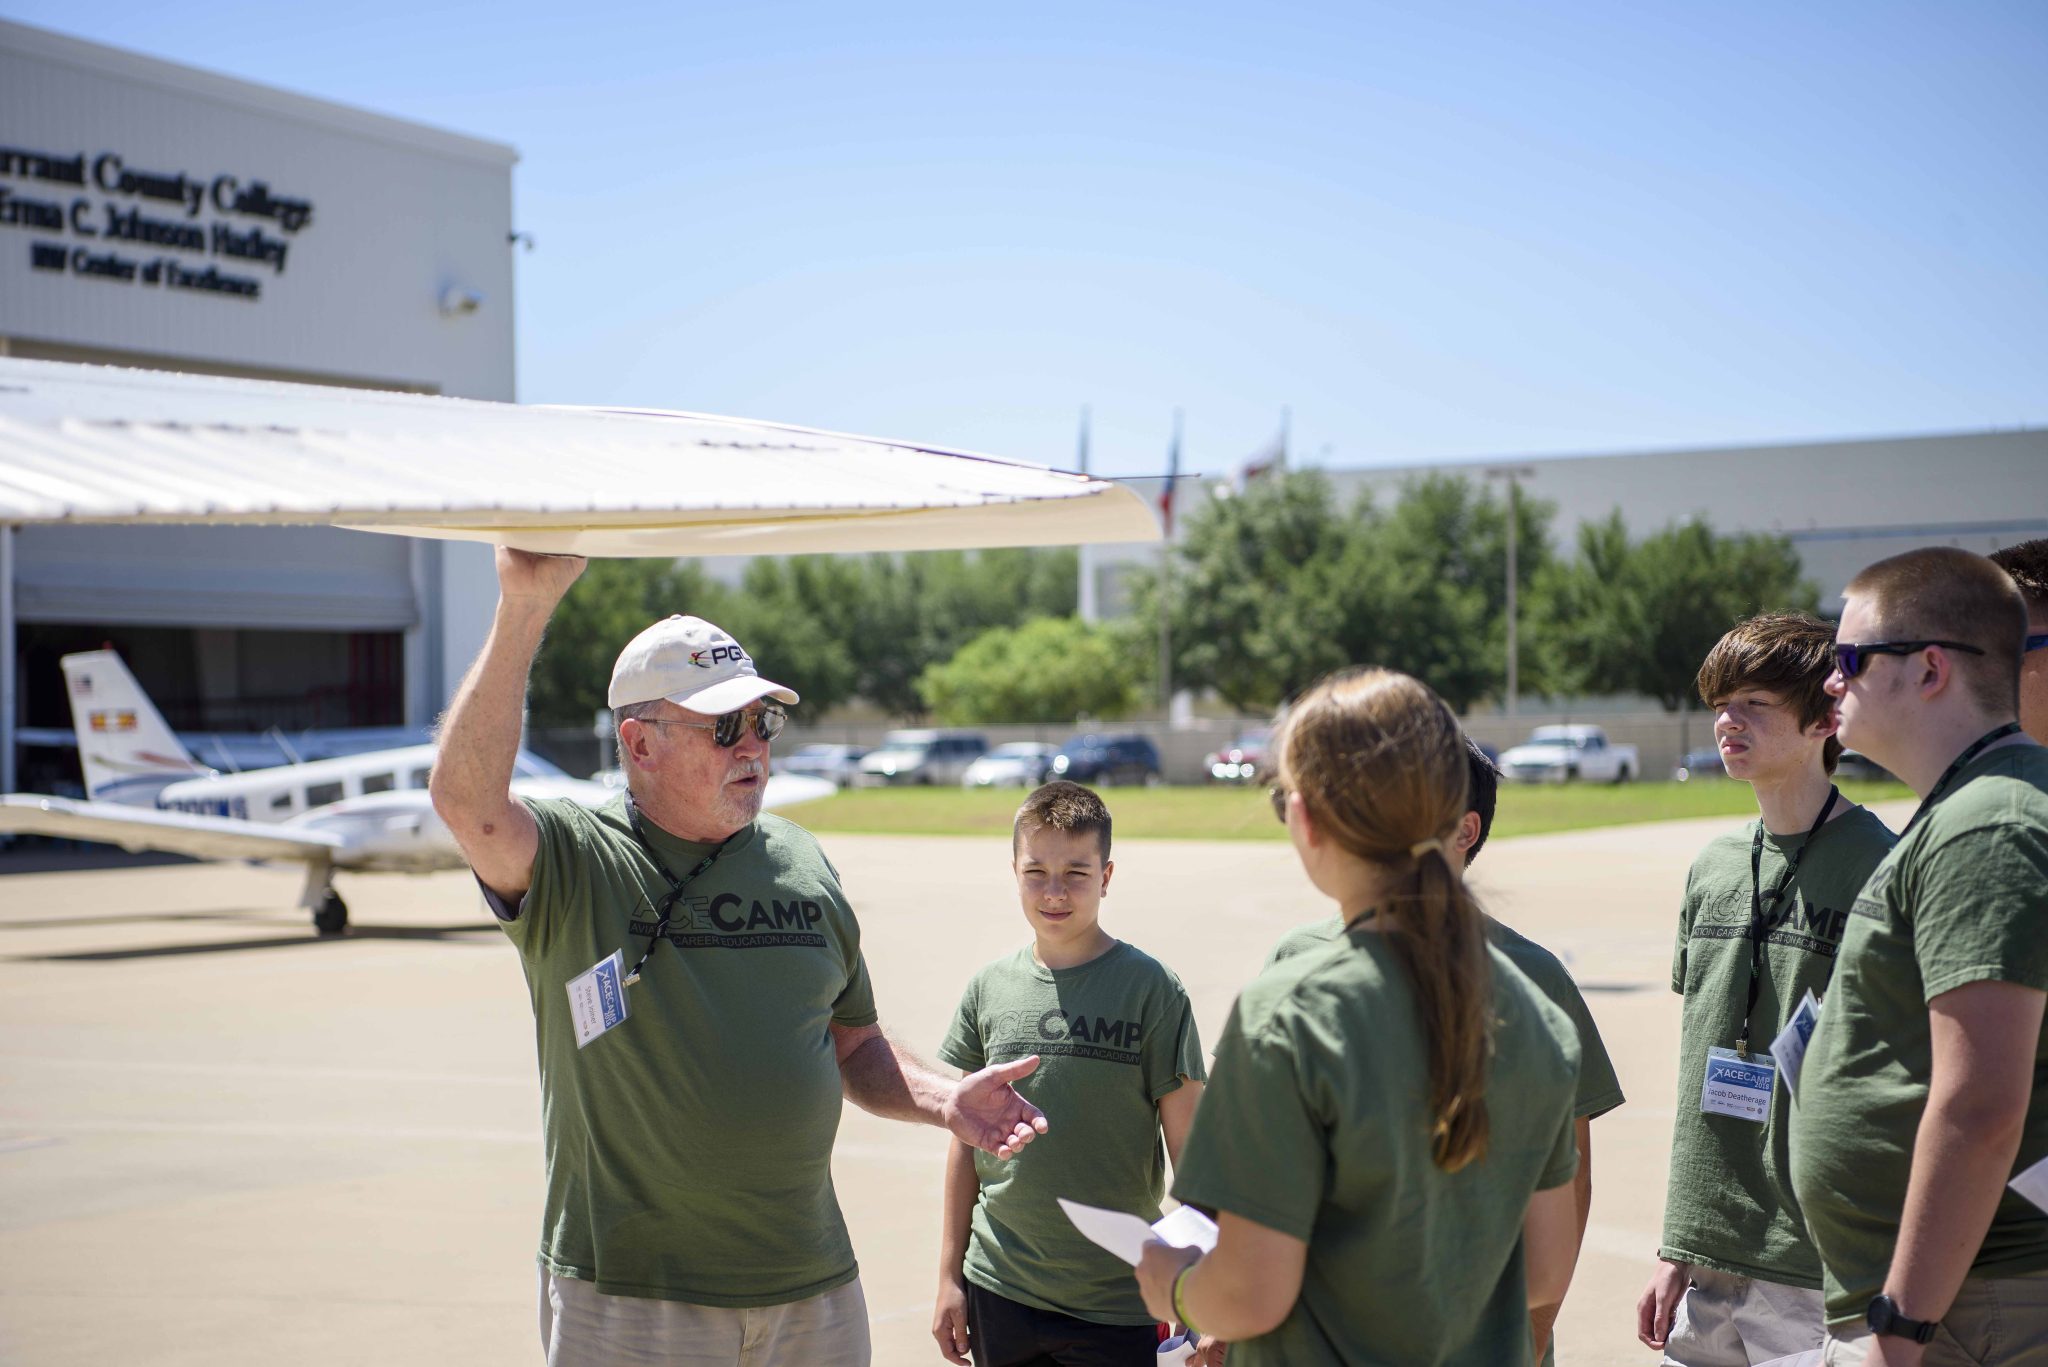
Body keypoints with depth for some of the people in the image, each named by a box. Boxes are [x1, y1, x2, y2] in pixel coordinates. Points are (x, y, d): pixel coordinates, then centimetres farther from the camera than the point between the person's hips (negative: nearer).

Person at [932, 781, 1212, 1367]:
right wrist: (949, 1276, 11)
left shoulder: (1151, 989, -6)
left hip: (1118, 1305, -3)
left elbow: (1188, 1148, -4)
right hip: (1000, 1293, 3)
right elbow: (966, 1142, 10)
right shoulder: (989, 989, 4)